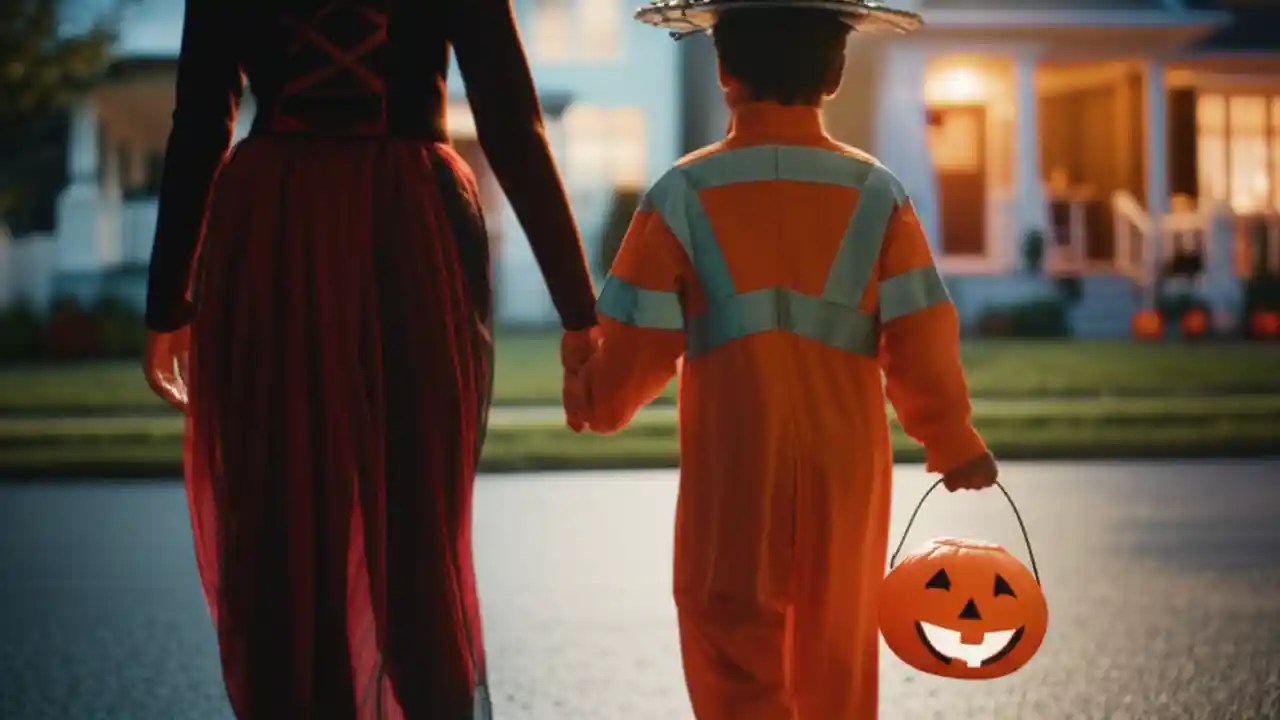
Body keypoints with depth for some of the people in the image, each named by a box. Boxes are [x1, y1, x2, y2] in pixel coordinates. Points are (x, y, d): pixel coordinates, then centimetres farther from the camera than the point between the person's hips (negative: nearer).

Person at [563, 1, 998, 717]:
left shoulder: (684, 195, -7)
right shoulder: (877, 192, -1)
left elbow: (641, 342, -6)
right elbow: (921, 336, -3)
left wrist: (598, 402, 15)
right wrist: (952, 442, 11)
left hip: (733, 469, -2)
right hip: (846, 467, 3)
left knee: (737, 657, 2)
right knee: (835, 648, 18)